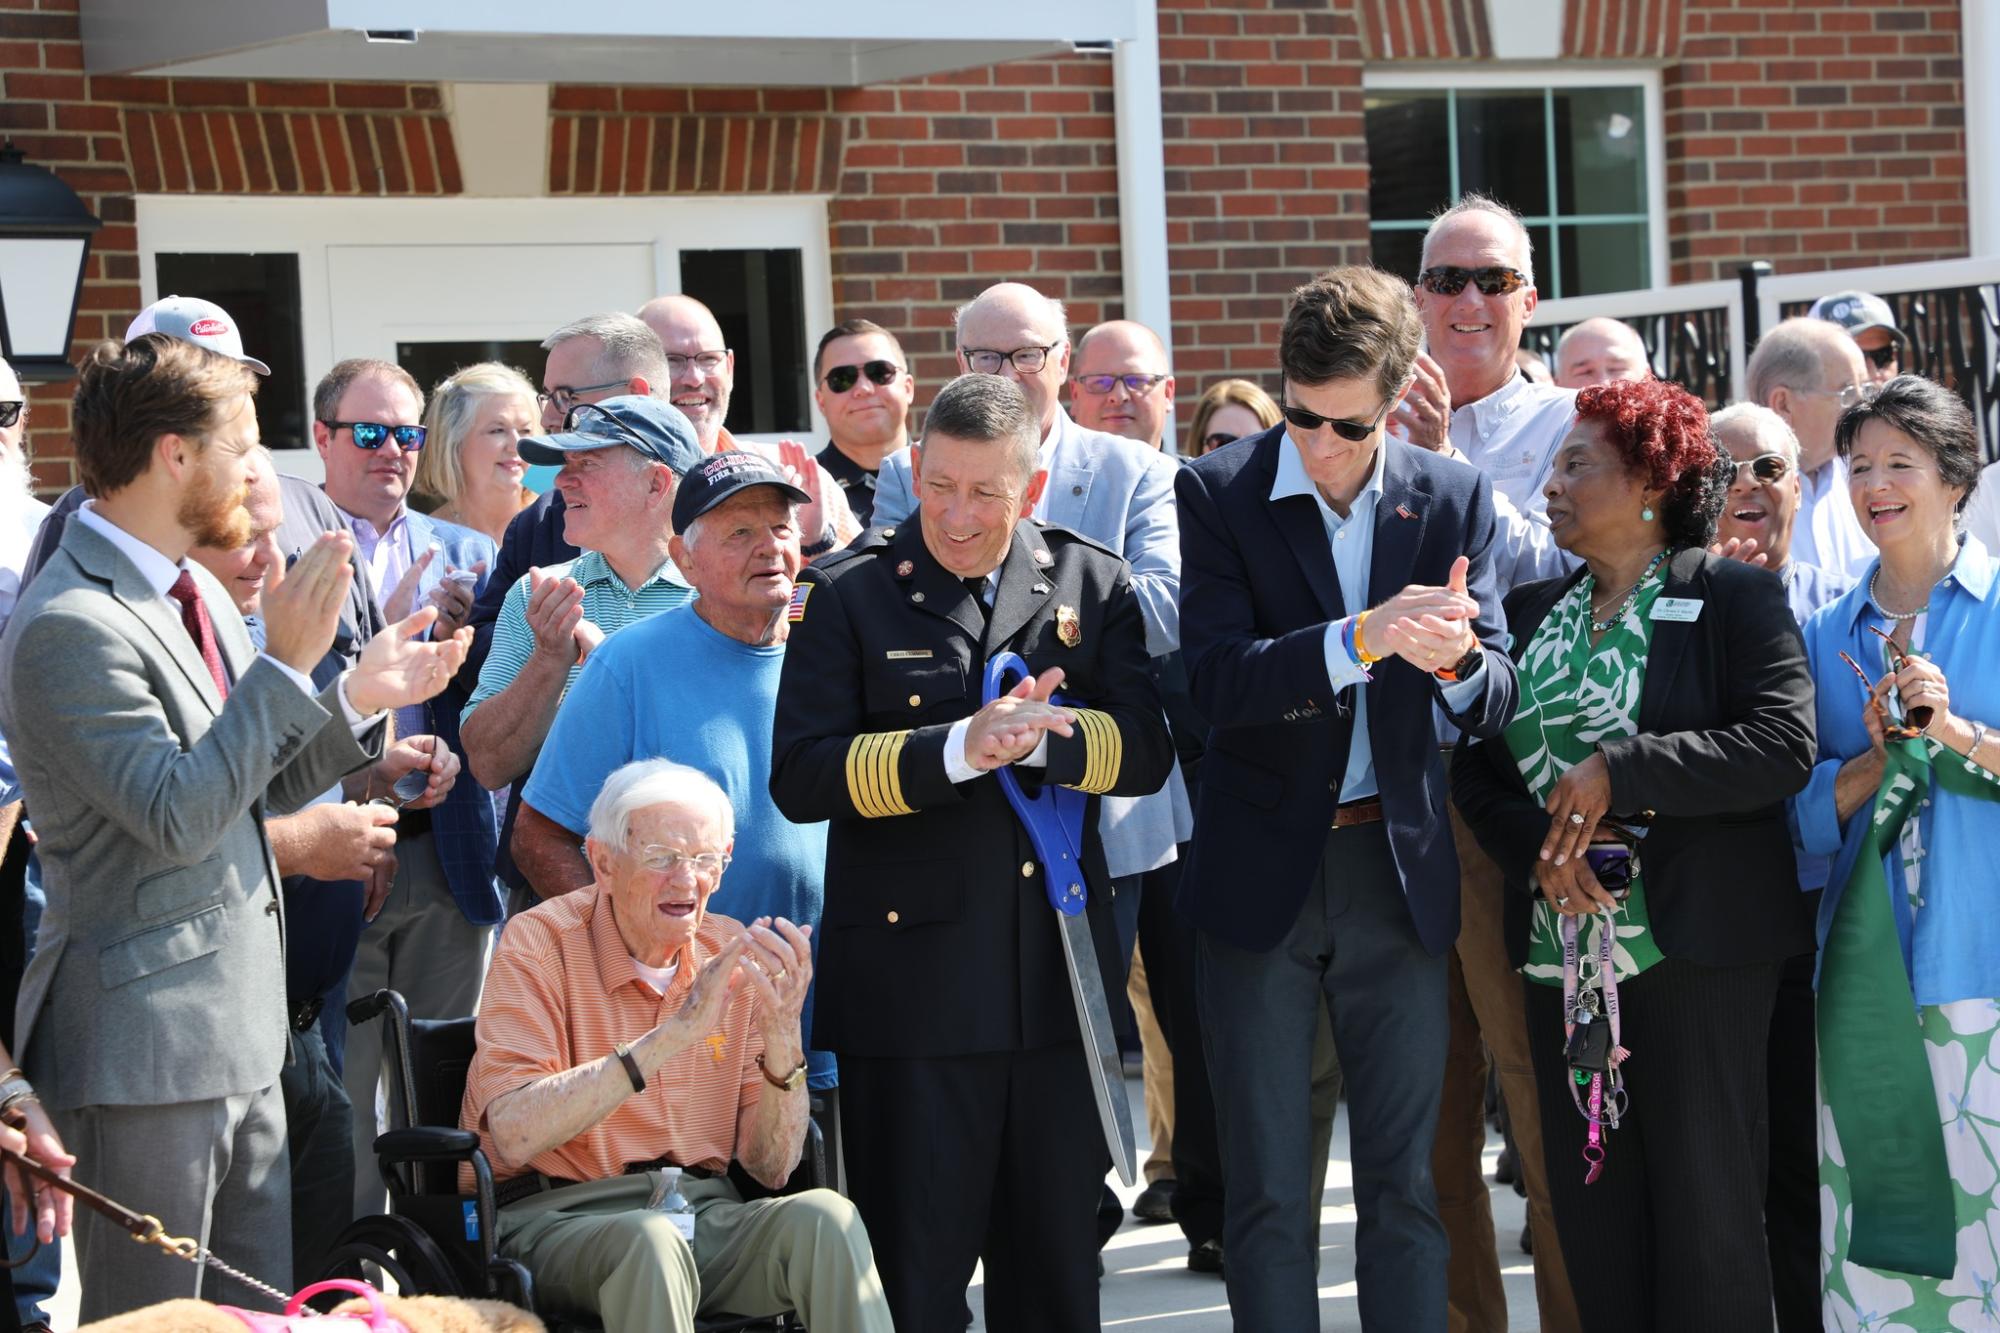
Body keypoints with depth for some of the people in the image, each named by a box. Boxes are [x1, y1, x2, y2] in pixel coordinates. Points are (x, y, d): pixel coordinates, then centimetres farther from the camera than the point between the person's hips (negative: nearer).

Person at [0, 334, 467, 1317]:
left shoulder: (196, 593, 12)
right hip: (146, 1045, -9)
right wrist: (287, 665, -23)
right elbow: (178, 816, -24)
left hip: (238, 1032, 9)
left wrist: (361, 697, 5)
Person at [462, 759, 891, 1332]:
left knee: (824, 1217, -27)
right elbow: (513, 1134, -22)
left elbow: (772, 1168, 4)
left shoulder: (734, 958, 8)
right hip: (561, 1218, -4)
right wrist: (675, 1033, -25)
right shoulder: (540, 942, -4)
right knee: (651, 1243, -38)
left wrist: (781, 1035, -14)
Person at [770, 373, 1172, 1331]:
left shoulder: (1093, 585, 7)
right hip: (912, 977, -3)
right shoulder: (850, 593, -2)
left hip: (1057, 969, 3)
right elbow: (800, 776, -10)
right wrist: (958, 748, -21)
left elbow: (1145, 750, -1)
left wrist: (1037, 740, -18)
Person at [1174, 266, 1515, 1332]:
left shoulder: (1452, 500, 2)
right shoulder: (1218, 493, -5)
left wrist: (1453, 658, -26)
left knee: (1407, 1183, 8)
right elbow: (1218, 683, -16)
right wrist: (1361, 639, -31)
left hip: (1398, 872, 2)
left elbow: (1495, 701, -2)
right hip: (1262, 873, -2)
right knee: (1267, 1194, 5)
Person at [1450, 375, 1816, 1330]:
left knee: (1706, 1214, -2)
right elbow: (1475, 765, 11)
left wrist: (1618, 772, -18)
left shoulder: (1735, 597, -2)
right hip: (1562, 954, 5)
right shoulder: (1530, 614, 15)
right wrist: (1538, 848, -9)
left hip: (1693, 947, -5)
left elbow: (1783, 745, -14)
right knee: (1591, 1221, 7)